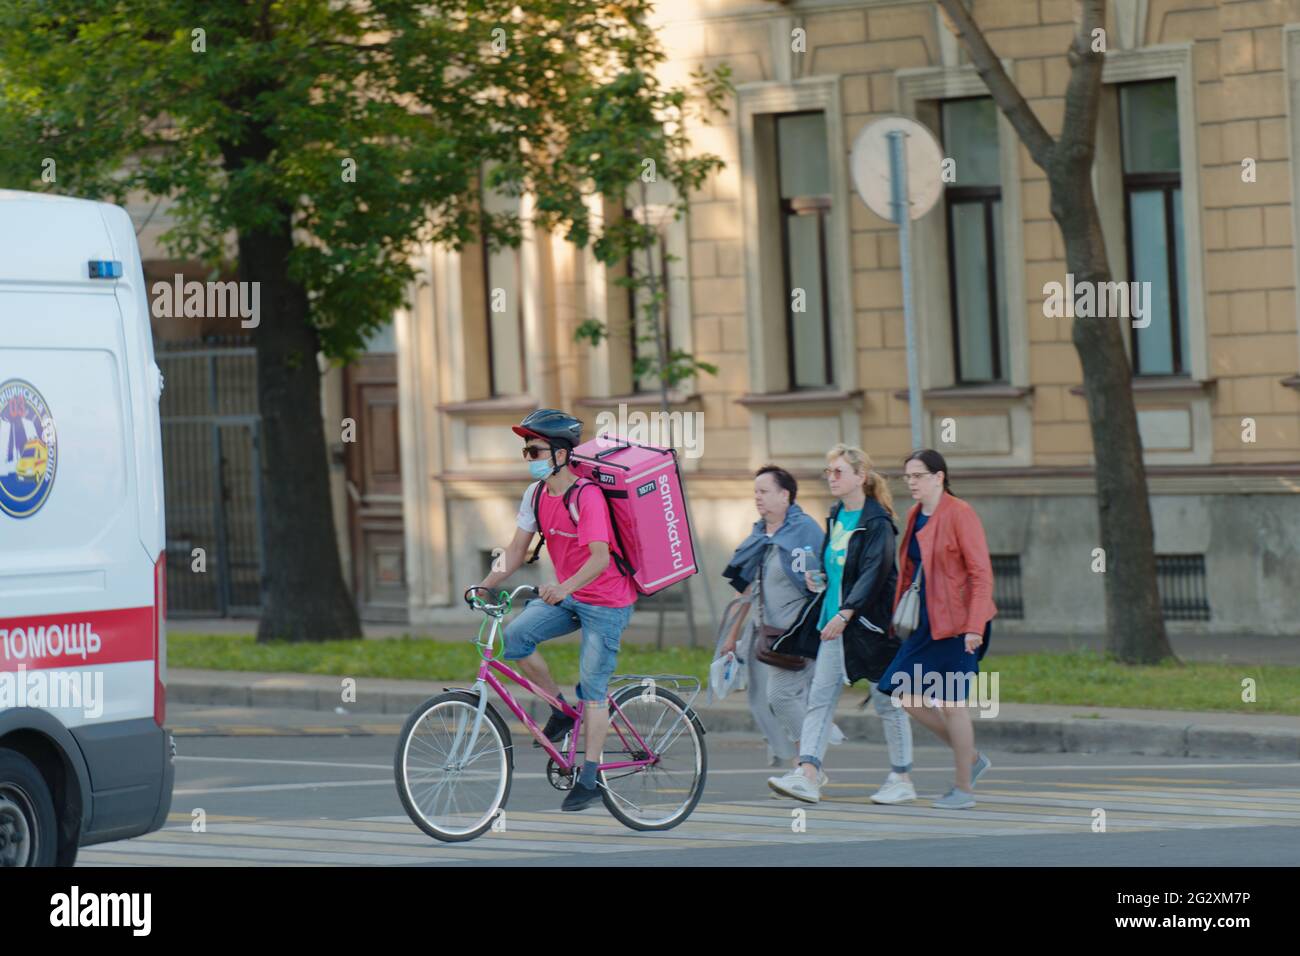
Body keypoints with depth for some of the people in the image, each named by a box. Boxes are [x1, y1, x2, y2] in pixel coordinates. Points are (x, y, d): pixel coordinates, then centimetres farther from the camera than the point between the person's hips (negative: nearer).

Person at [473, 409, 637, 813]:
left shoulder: (587, 496, -23)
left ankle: (589, 777, 3)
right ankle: (561, 709, 5)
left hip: (606, 600, -7)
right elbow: (518, 548, 4)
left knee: (592, 687, -5)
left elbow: (600, 557, -31)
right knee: (515, 636, -14)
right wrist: (489, 582, -10)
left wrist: (565, 587, -47)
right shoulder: (537, 494, 0)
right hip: (566, 595, 7)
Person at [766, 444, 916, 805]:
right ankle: (807, 775, -9)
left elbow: (874, 574, -20)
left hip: (870, 623, -8)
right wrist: (817, 575, 7)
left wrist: (846, 613, -26)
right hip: (833, 623, 8)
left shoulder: (877, 522, -12)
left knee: (887, 701, 3)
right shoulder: (836, 516, 12)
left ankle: (902, 779, 13)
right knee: (820, 697, -3)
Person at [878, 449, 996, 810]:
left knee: (950, 702, -5)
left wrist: (975, 626, -22)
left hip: (957, 622, -8)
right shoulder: (915, 516, 12)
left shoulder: (959, 513, -12)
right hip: (926, 622, 8)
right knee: (905, 694, 4)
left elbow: (981, 572, -16)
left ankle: (964, 789, 7)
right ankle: (971, 759, 18)